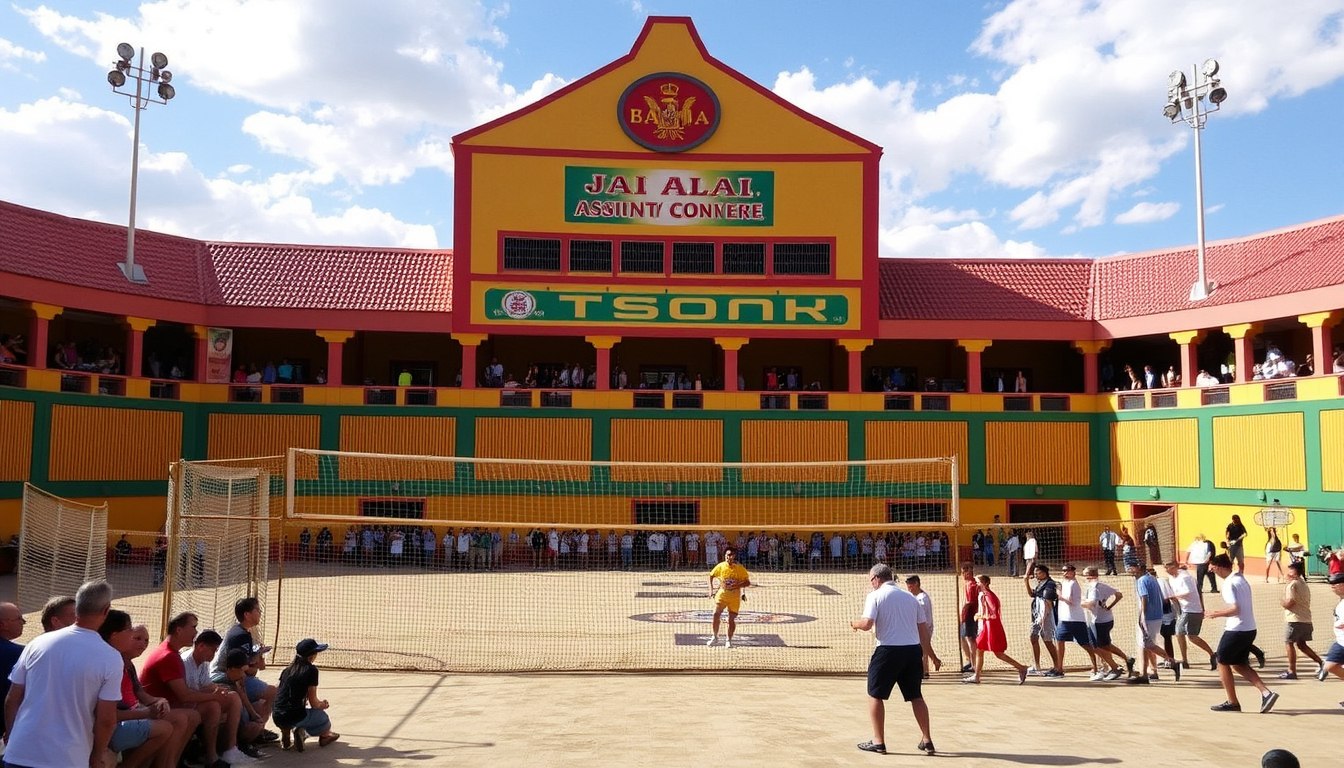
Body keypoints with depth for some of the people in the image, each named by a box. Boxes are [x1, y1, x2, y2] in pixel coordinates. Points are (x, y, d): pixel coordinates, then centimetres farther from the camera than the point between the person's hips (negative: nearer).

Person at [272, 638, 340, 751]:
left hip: (277, 718, 5)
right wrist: (323, 705, 18)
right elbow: (314, 703, -4)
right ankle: (302, 732, -1)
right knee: (323, 719, 20)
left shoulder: (287, 669, 11)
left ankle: (286, 733, 12)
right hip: (294, 718, -5)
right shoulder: (311, 670, -8)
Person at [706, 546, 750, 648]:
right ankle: (715, 637, 5)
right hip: (722, 594, 1)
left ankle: (729, 640, 21)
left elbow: (747, 582, -5)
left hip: (735, 597, -1)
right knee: (716, 614, -15)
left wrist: (736, 586, -20)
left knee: (732, 619, 2)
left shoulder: (740, 568, -8)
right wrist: (711, 589, 2)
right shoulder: (720, 566, -4)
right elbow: (711, 576, 12)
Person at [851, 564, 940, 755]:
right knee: (916, 696, 17)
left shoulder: (875, 596, -2)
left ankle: (878, 742, 9)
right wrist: (932, 656, 24)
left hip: (889, 650, -5)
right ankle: (927, 741, 17)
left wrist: (854, 624, 7)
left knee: (875, 695, 9)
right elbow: (923, 630, 17)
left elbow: (867, 623, -15)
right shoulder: (910, 597, 15)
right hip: (913, 650, 5)